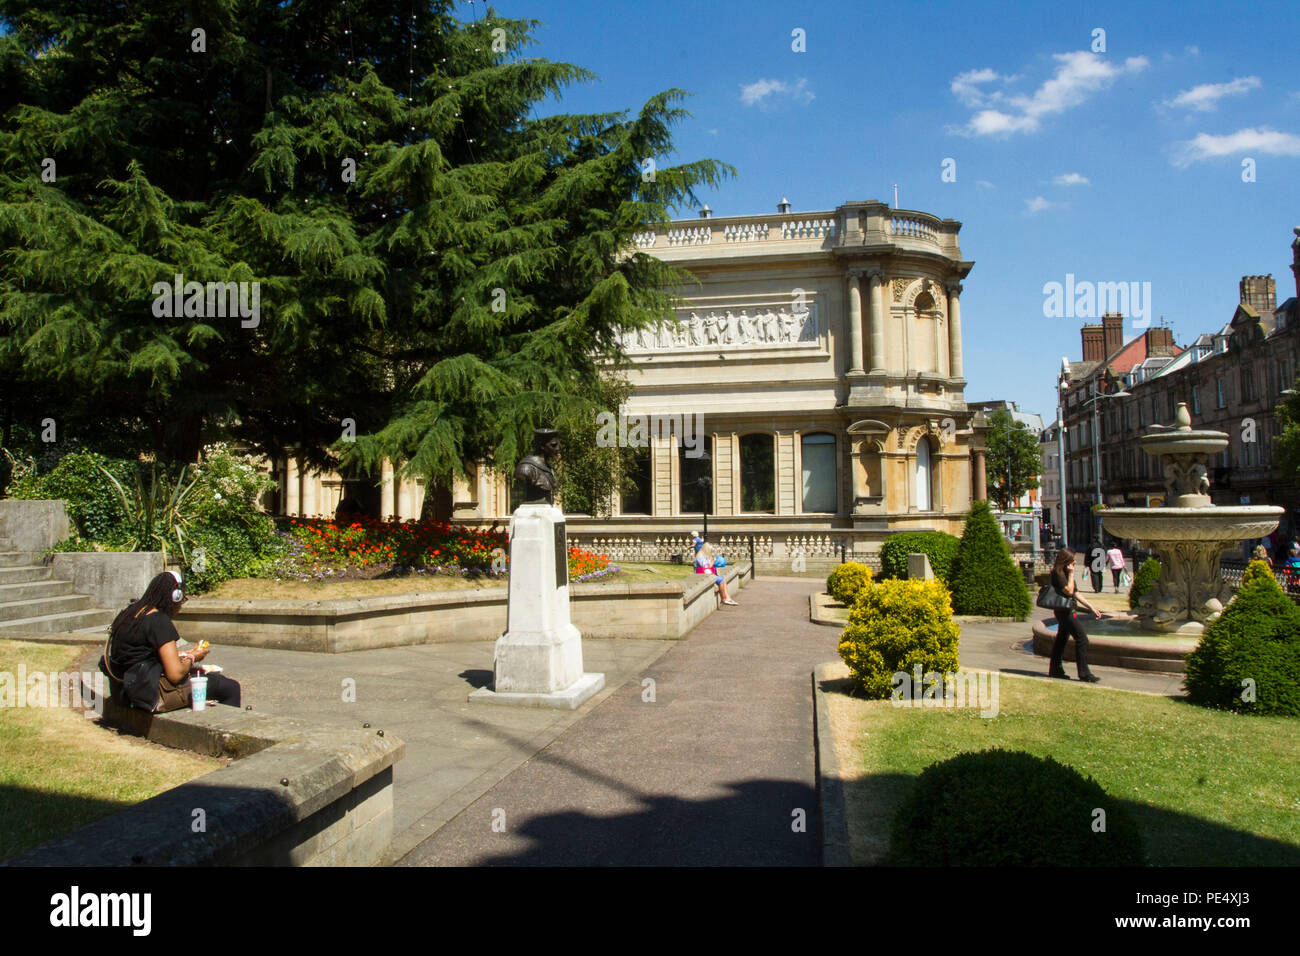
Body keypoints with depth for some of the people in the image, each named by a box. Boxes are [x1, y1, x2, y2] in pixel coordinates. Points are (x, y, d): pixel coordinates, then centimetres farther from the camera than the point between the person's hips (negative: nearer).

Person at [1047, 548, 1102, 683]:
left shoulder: (1064, 573, 14)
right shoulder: (1057, 573, -15)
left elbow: (1076, 593, 19)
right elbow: (1068, 590, -23)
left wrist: (1091, 607, 18)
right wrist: (1071, 574, -16)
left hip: (1066, 611, 10)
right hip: (1064, 610, -10)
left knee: (1061, 639, 13)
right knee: (1082, 638, -9)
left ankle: (1055, 670, 20)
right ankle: (1084, 673, -6)